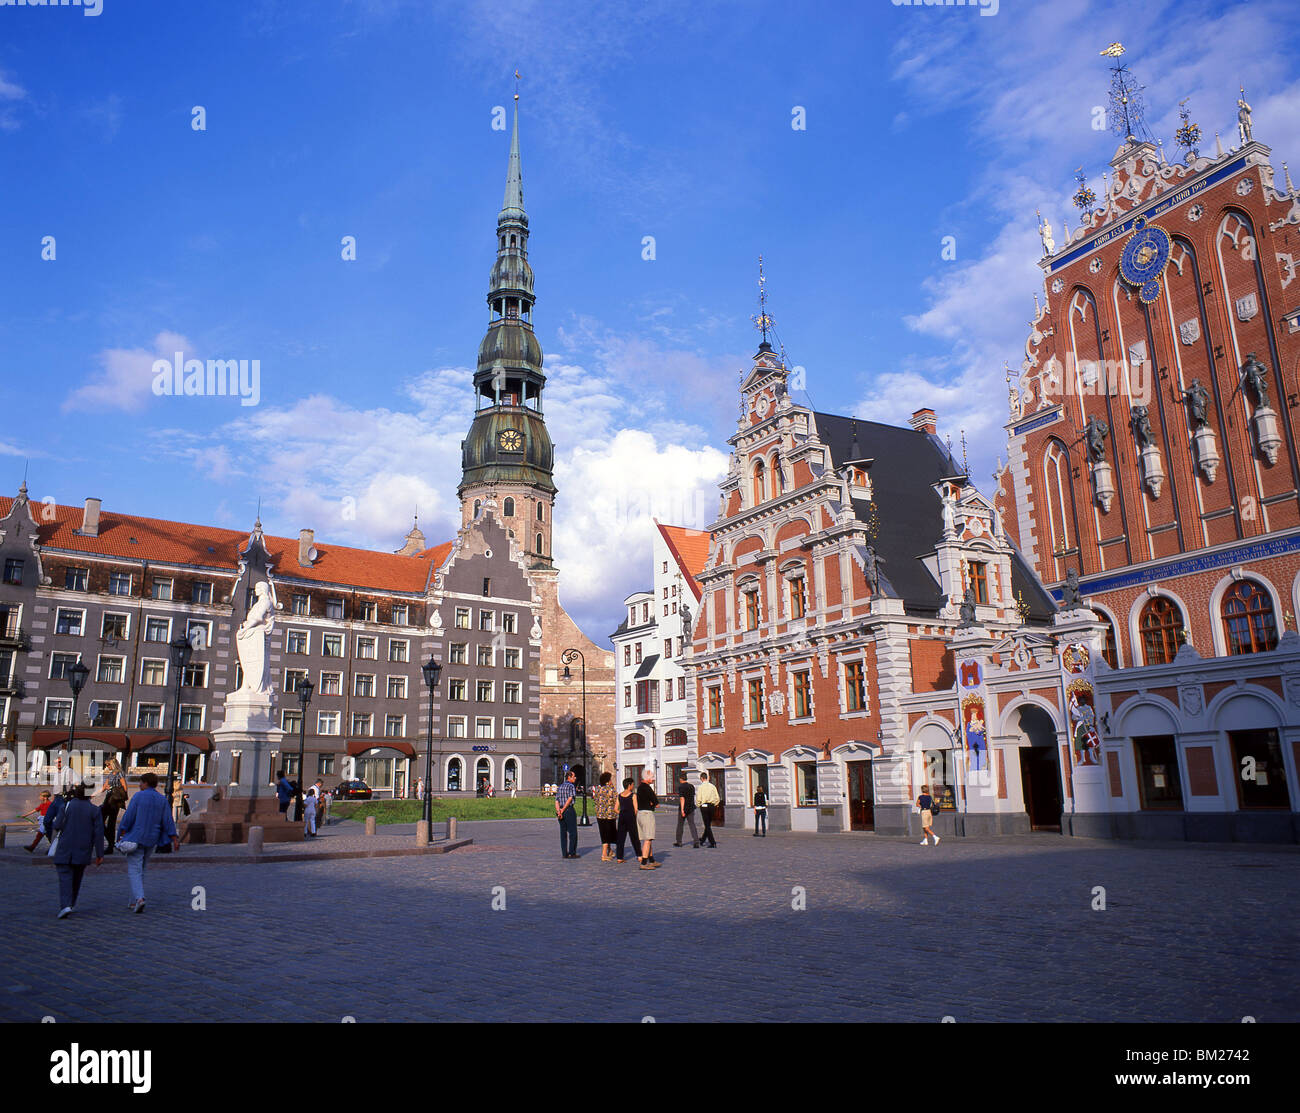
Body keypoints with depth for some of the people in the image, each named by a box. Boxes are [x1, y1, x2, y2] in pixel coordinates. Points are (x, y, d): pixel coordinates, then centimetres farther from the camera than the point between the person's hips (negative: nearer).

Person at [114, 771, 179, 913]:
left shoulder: (138, 796, -6)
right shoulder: (162, 800, 4)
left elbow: (128, 817, -10)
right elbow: (168, 822, 0)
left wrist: (121, 835, -5)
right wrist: (175, 840, -1)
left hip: (136, 838, -5)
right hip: (152, 841, 5)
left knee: (134, 870, -4)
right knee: (140, 870, 18)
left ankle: (139, 898, -23)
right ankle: (134, 902, 22)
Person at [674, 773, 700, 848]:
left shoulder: (680, 787, -10)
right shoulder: (692, 786, 8)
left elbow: (682, 798, -19)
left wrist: (682, 809, -23)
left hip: (683, 808, -4)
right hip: (691, 808, 4)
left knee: (680, 825, 12)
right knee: (692, 824, -1)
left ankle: (678, 841, 23)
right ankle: (696, 842, -16)